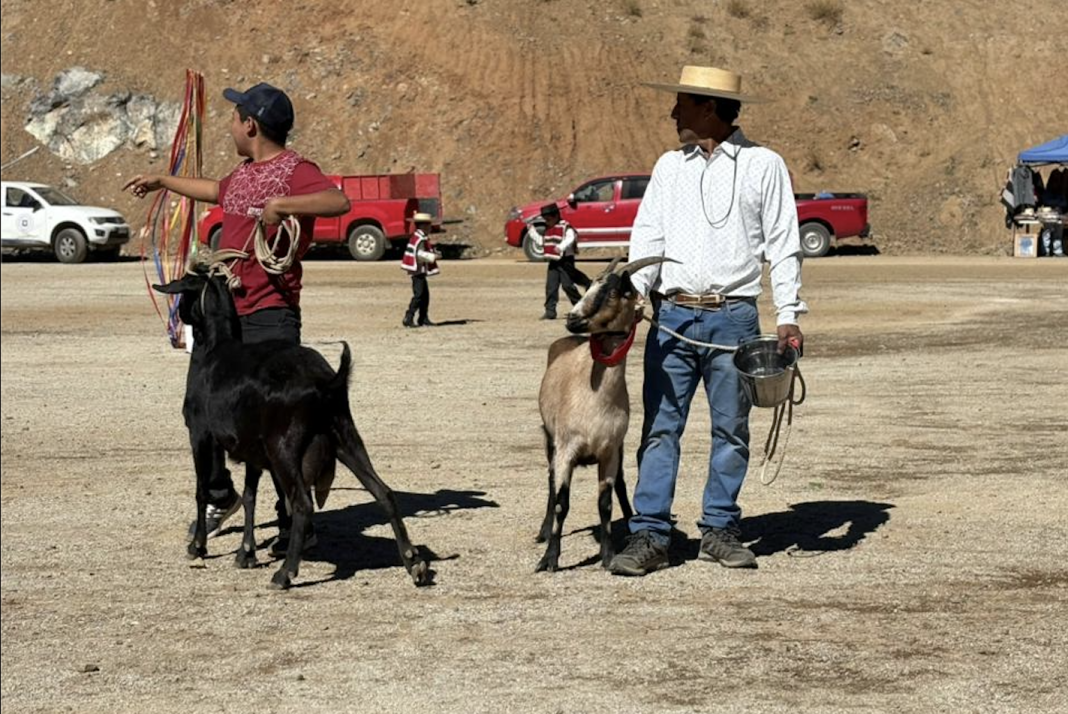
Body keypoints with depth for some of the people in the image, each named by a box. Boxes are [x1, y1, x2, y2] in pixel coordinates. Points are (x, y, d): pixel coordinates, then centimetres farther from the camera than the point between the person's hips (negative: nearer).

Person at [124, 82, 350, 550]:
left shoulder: (292, 170, -12)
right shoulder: (244, 172, 15)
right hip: (224, 312, 9)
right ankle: (220, 498, 35)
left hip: (270, 318, -9)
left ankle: (294, 521, -1)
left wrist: (283, 205, -36)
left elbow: (338, 201, -30)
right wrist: (163, 182, 51)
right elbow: (218, 191, 39)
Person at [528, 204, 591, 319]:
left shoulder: (565, 227, -11)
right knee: (551, 287, 1)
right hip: (553, 262, 8)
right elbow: (541, 241, 28)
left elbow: (570, 238, -28)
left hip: (565, 261, -8)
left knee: (568, 285, -7)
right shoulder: (548, 229, 16)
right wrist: (532, 230, 26)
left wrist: (561, 247, -44)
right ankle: (550, 311, 2)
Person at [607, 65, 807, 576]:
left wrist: (788, 315, -5)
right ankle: (650, 535, -1)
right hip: (672, 316, 2)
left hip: (733, 318, -2)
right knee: (659, 428, -2)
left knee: (730, 430, 5)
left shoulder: (763, 166, 3)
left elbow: (783, 245, 3)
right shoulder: (670, 166, 12)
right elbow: (648, 236, 9)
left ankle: (719, 530, 15)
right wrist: (633, 290, -9)